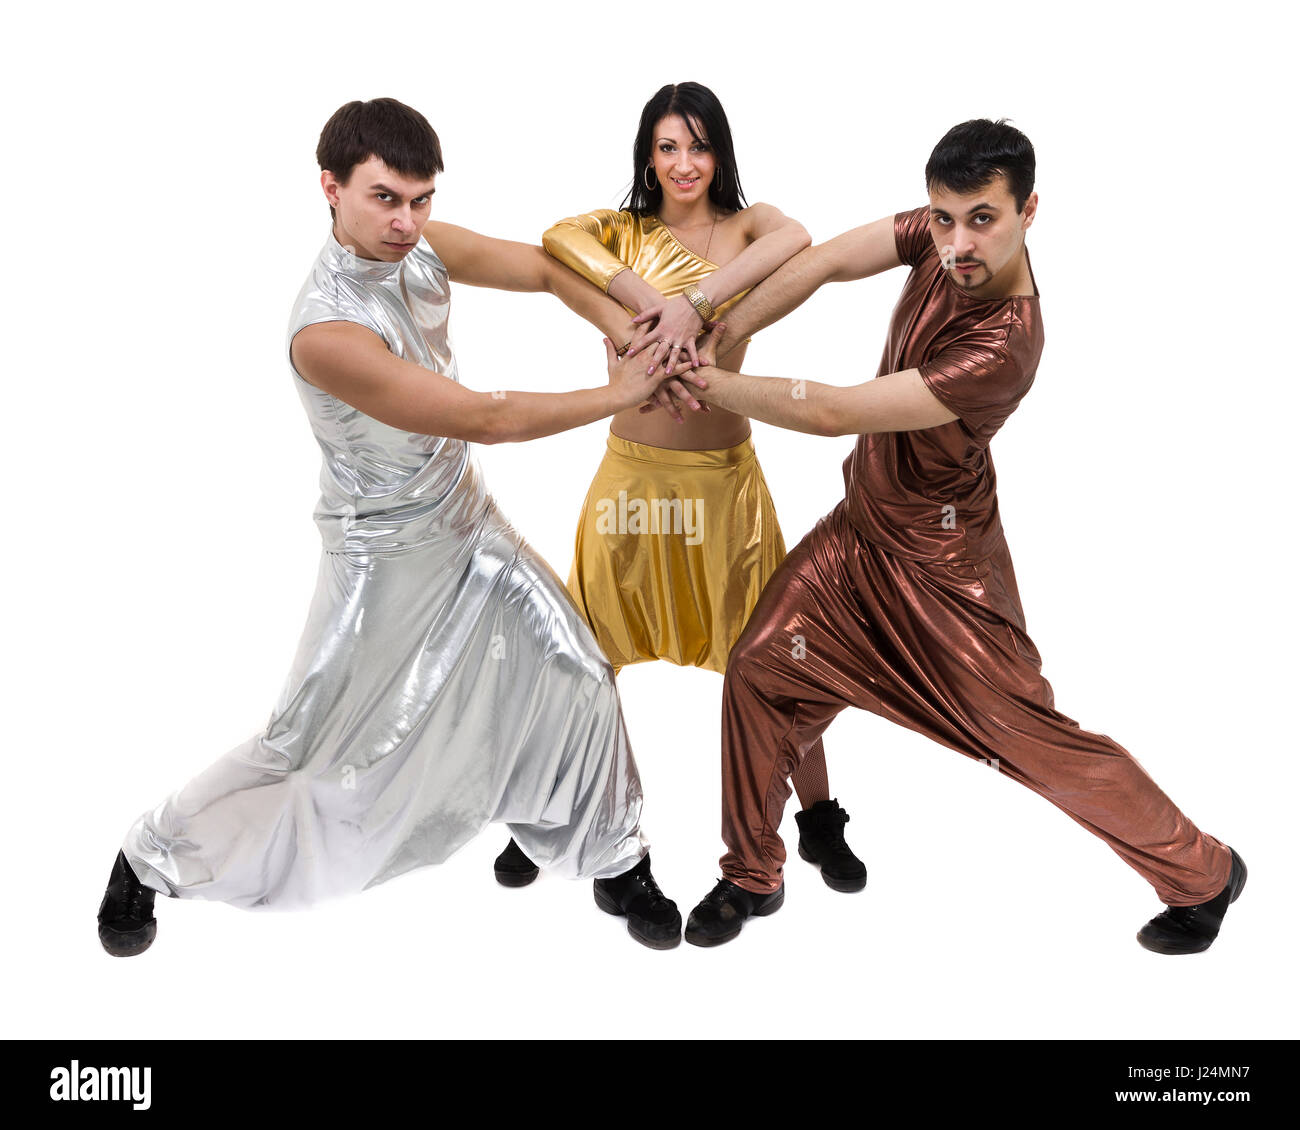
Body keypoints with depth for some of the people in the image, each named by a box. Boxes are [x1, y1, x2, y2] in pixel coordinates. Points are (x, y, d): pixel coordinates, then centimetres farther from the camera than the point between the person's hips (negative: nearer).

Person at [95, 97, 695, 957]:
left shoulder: (422, 248, -9)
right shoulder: (326, 331, -32)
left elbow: (544, 268, 4)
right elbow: (486, 418, -29)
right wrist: (620, 394, -19)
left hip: (470, 523, 7)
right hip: (388, 559, -7)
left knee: (579, 680, 7)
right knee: (310, 744, 7)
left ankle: (616, 862, 27)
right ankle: (153, 857, 31)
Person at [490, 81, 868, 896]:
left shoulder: (745, 225, 1)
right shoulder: (622, 230, 3)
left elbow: (796, 239, -24)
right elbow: (558, 239, -20)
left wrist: (695, 305, -32)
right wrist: (653, 300, -30)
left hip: (724, 476, -1)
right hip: (631, 470, 1)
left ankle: (820, 820, 26)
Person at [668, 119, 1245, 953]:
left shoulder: (1004, 347, -34)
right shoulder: (946, 239, -13)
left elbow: (835, 413, -31)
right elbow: (823, 263, -8)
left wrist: (707, 383, -21)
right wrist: (713, 337, -17)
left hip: (937, 557, -7)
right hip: (862, 526, 7)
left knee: (1033, 737, 2)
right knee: (763, 671, 5)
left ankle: (1204, 874, 27)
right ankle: (753, 878, 25)